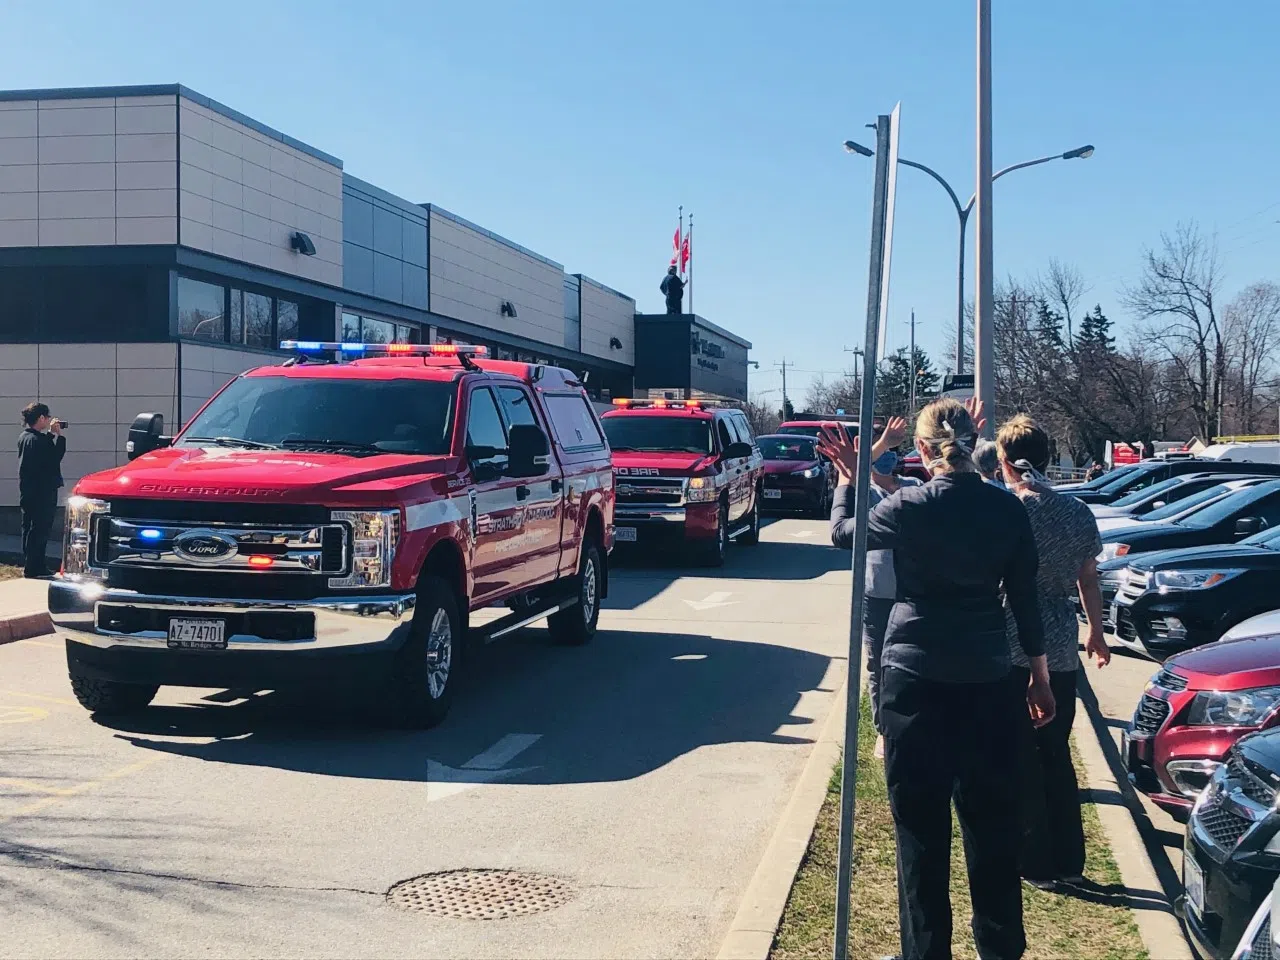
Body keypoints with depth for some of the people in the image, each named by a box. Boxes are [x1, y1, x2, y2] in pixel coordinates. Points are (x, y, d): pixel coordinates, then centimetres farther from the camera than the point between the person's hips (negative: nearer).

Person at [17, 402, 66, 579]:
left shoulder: (24, 437, 10)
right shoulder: (36, 440, -20)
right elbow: (55, 458, -20)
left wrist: (51, 434, 8)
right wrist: (58, 435, -14)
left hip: (27, 493, 10)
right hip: (42, 493, -10)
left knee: (29, 530, 15)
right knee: (39, 531, -4)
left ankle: (30, 565, 22)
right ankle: (33, 568, -1)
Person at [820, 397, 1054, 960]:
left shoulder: (907, 508, -9)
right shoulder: (1007, 509, -1)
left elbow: (843, 533, 9)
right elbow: (1024, 598, 4)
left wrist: (847, 480, 25)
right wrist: (1040, 676, 13)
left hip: (915, 681, -3)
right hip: (987, 682, 3)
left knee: (922, 829, 5)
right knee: (992, 827, 14)